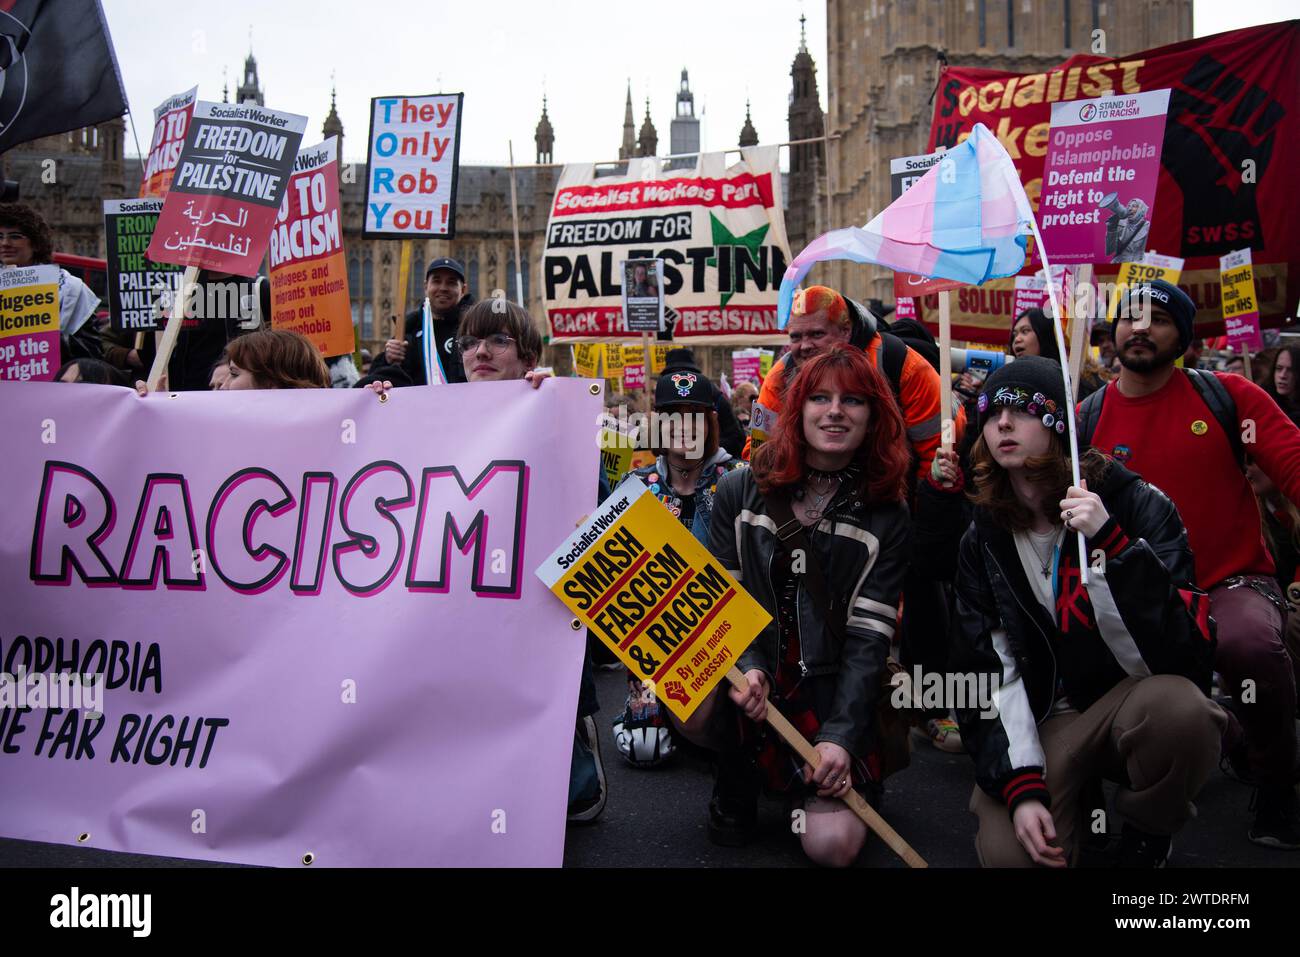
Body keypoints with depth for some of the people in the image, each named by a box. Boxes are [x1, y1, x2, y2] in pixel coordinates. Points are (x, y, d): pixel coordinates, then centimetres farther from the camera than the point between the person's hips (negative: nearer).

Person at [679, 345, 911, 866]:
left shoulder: (886, 516, -1)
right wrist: (745, 667, -22)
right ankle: (738, 775, 2)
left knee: (833, 844, -16)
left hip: (830, 694, 0)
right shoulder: (740, 491, 0)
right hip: (748, 679, 0)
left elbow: (868, 637, -7)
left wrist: (840, 735, -18)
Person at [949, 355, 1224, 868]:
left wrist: (1111, 542, -32)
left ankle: (1146, 837, -5)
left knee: (1178, 707, -37)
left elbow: (1184, 652, -22)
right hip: (1043, 718, 2)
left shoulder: (1137, 504, -12)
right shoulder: (984, 540, -1)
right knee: (1008, 853, -24)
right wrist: (1021, 787, -17)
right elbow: (986, 672, -4)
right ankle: (1076, 795, 12)